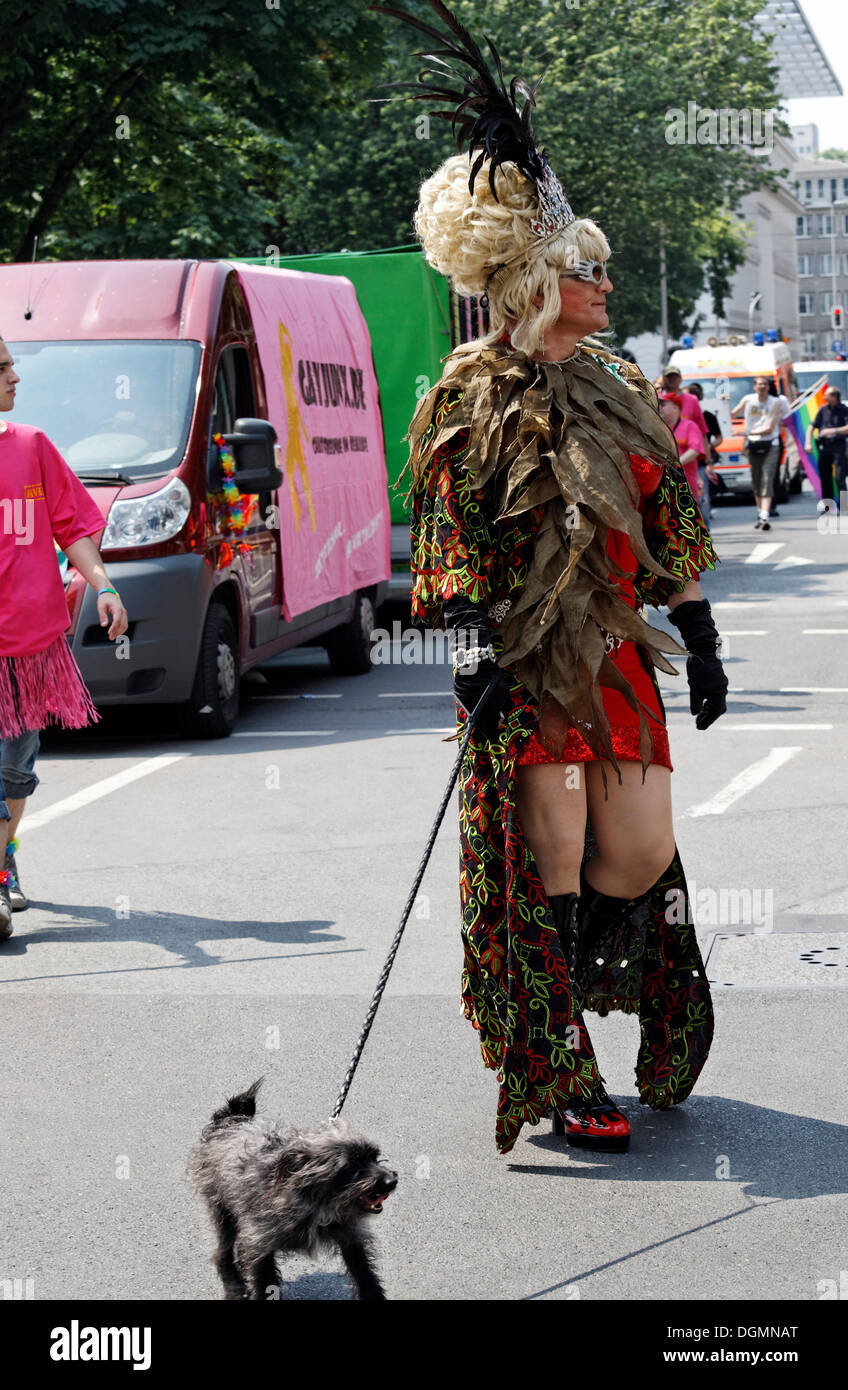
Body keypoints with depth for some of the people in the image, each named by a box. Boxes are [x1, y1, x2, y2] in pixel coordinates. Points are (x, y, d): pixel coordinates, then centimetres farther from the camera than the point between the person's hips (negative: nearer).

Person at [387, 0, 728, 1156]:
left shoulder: (617, 389, 16)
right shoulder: (473, 397, -3)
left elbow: (671, 526, 17)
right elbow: (452, 545, -9)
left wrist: (700, 642, 15)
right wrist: (474, 658, -16)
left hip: (616, 652, 6)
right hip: (527, 657, -6)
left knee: (643, 854, 2)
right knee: (552, 856, -5)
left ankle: (583, 993, 29)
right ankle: (559, 1081, 5)